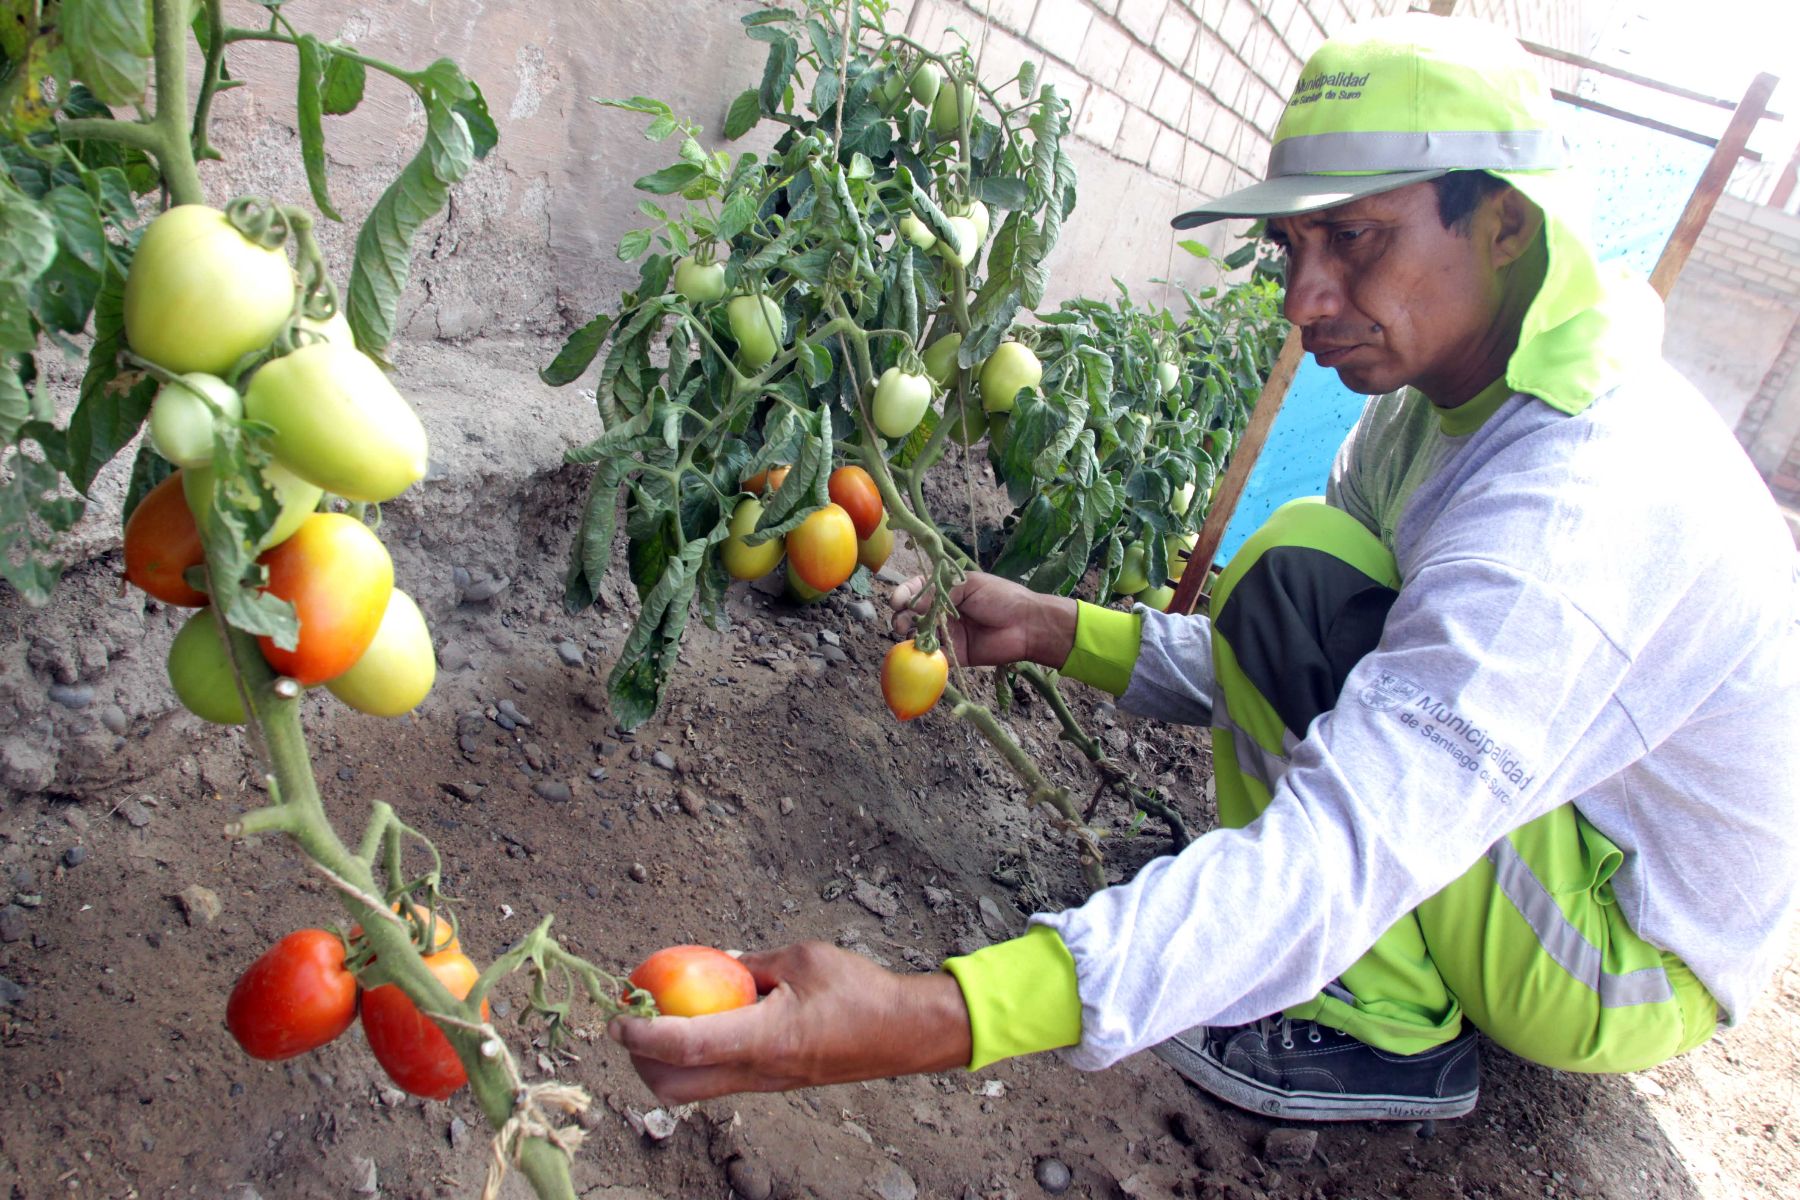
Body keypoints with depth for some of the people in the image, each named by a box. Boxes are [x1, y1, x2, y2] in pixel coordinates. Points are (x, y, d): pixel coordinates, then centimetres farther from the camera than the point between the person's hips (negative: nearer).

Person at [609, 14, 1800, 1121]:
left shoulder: (1580, 507, -33)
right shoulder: (1455, 397, -2)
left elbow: (1334, 857, -43)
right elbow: (1271, 670, 2)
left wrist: (924, 1019, -50)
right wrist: (1054, 630, -11)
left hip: (1637, 963, -8)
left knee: (1301, 581, -26)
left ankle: (1387, 1035, -9)